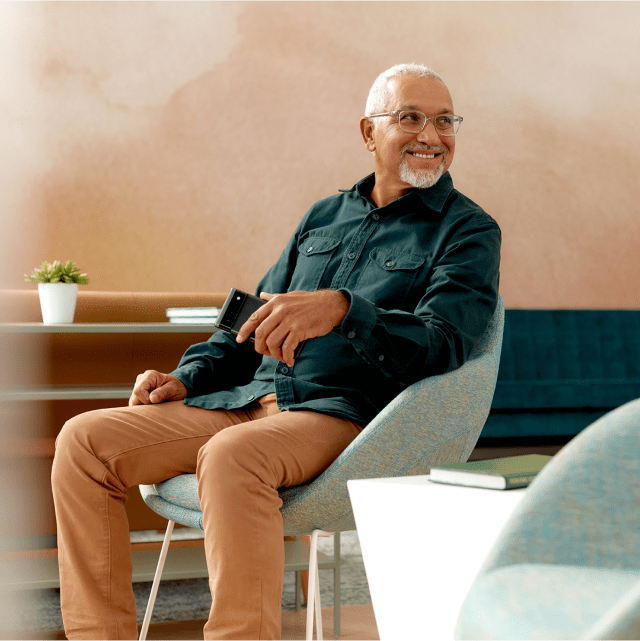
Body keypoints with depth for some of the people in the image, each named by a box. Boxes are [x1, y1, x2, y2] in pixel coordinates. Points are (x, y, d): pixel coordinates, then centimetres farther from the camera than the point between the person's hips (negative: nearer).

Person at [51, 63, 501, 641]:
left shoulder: (469, 231, 3)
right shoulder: (324, 216, 22)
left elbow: (441, 345, -14)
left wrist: (342, 309, -31)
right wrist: (188, 377, 11)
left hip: (346, 414, -6)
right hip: (246, 399, 7)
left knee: (230, 456, -38)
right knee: (85, 440, -10)